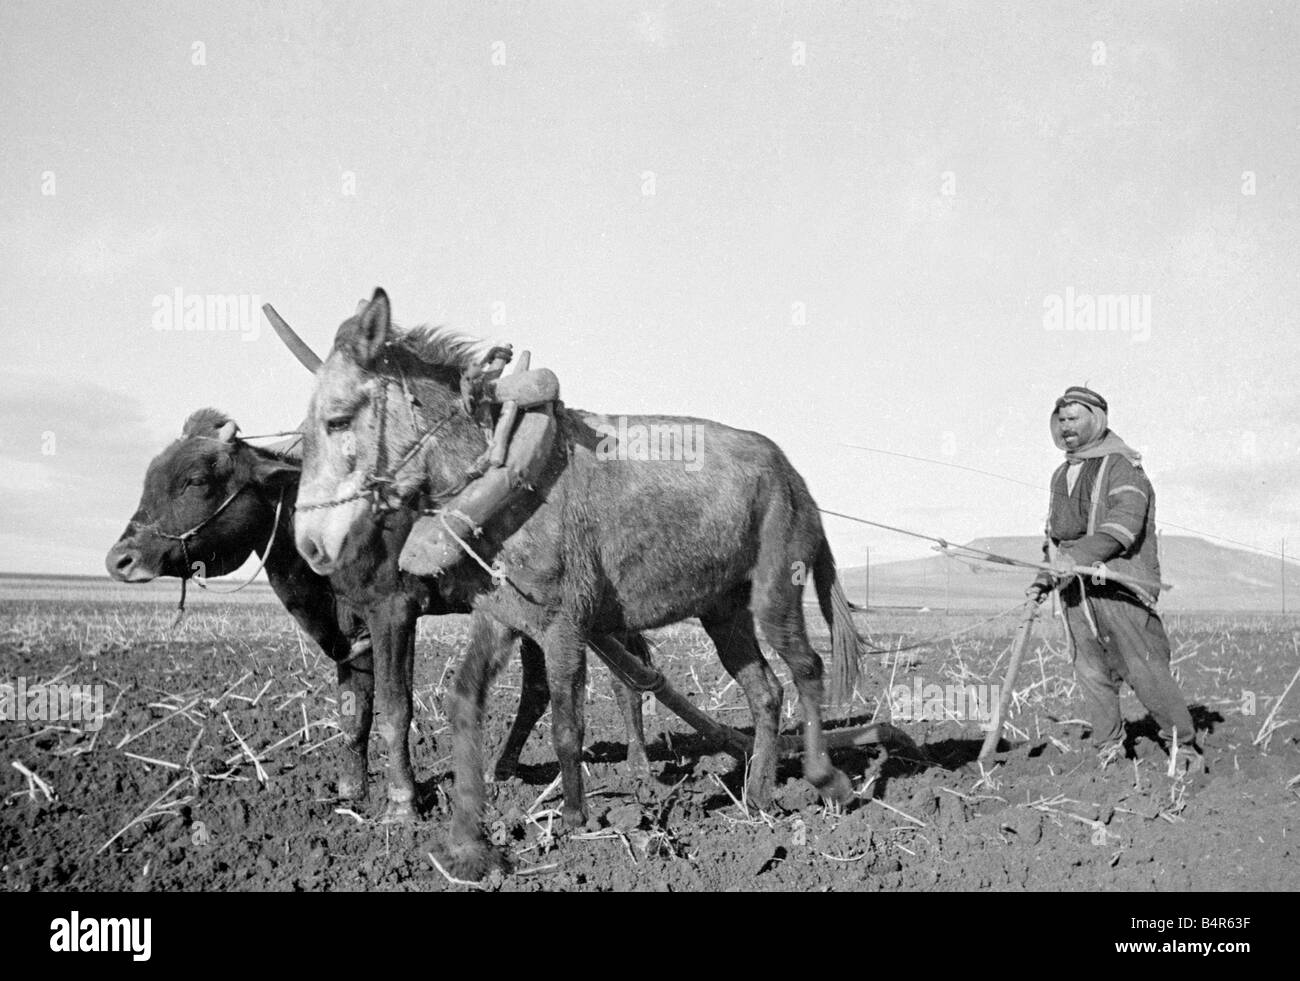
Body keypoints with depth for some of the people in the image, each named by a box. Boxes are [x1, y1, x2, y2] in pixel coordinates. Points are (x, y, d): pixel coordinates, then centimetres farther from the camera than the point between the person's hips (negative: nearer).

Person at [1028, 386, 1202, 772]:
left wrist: (1078, 557, -28)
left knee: (1145, 670, -9)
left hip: (1119, 584, -7)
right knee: (1092, 674, 6)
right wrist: (1047, 577, 15)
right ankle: (1109, 754, 14)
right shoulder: (1062, 475, 21)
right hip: (1076, 587, 7)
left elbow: (1125, 522, -19)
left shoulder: (1121, 465, -4)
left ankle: (1185, 748, 0)